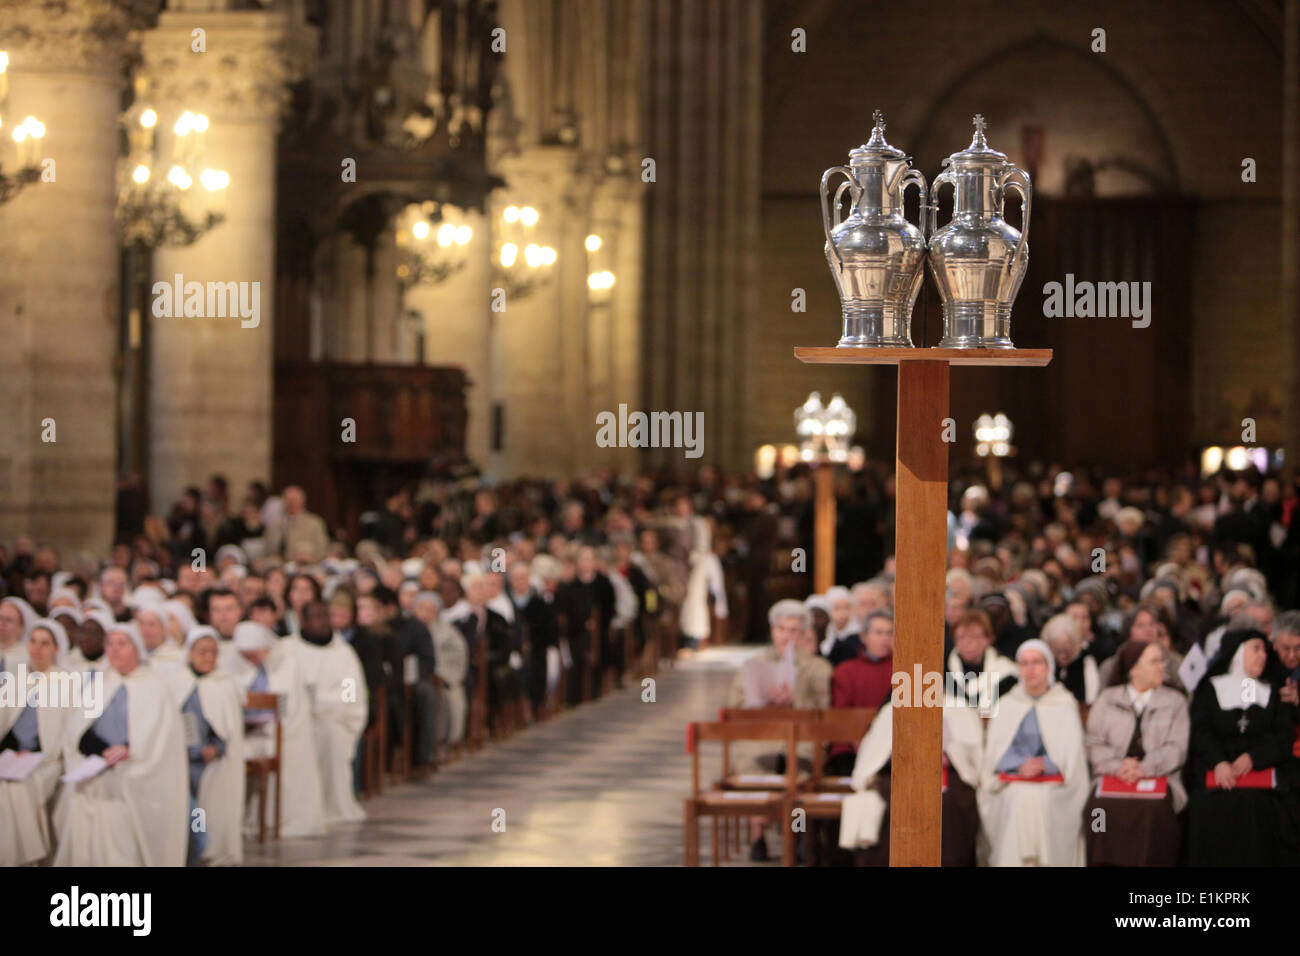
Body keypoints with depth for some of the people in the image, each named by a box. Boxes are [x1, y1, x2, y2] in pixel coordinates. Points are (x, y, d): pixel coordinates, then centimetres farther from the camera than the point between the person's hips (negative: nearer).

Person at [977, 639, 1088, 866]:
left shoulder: (1065, 703, 12)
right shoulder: (1006, 705, 17)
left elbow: (1071, 753, 4)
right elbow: (995, 753, 8)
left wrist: (1043, 764, -14)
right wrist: (1021, 765, -12)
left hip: (1055, 789, -1)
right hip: (1011, 785, 1)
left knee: (1039, 800, -31)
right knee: (1019, 801, -30)